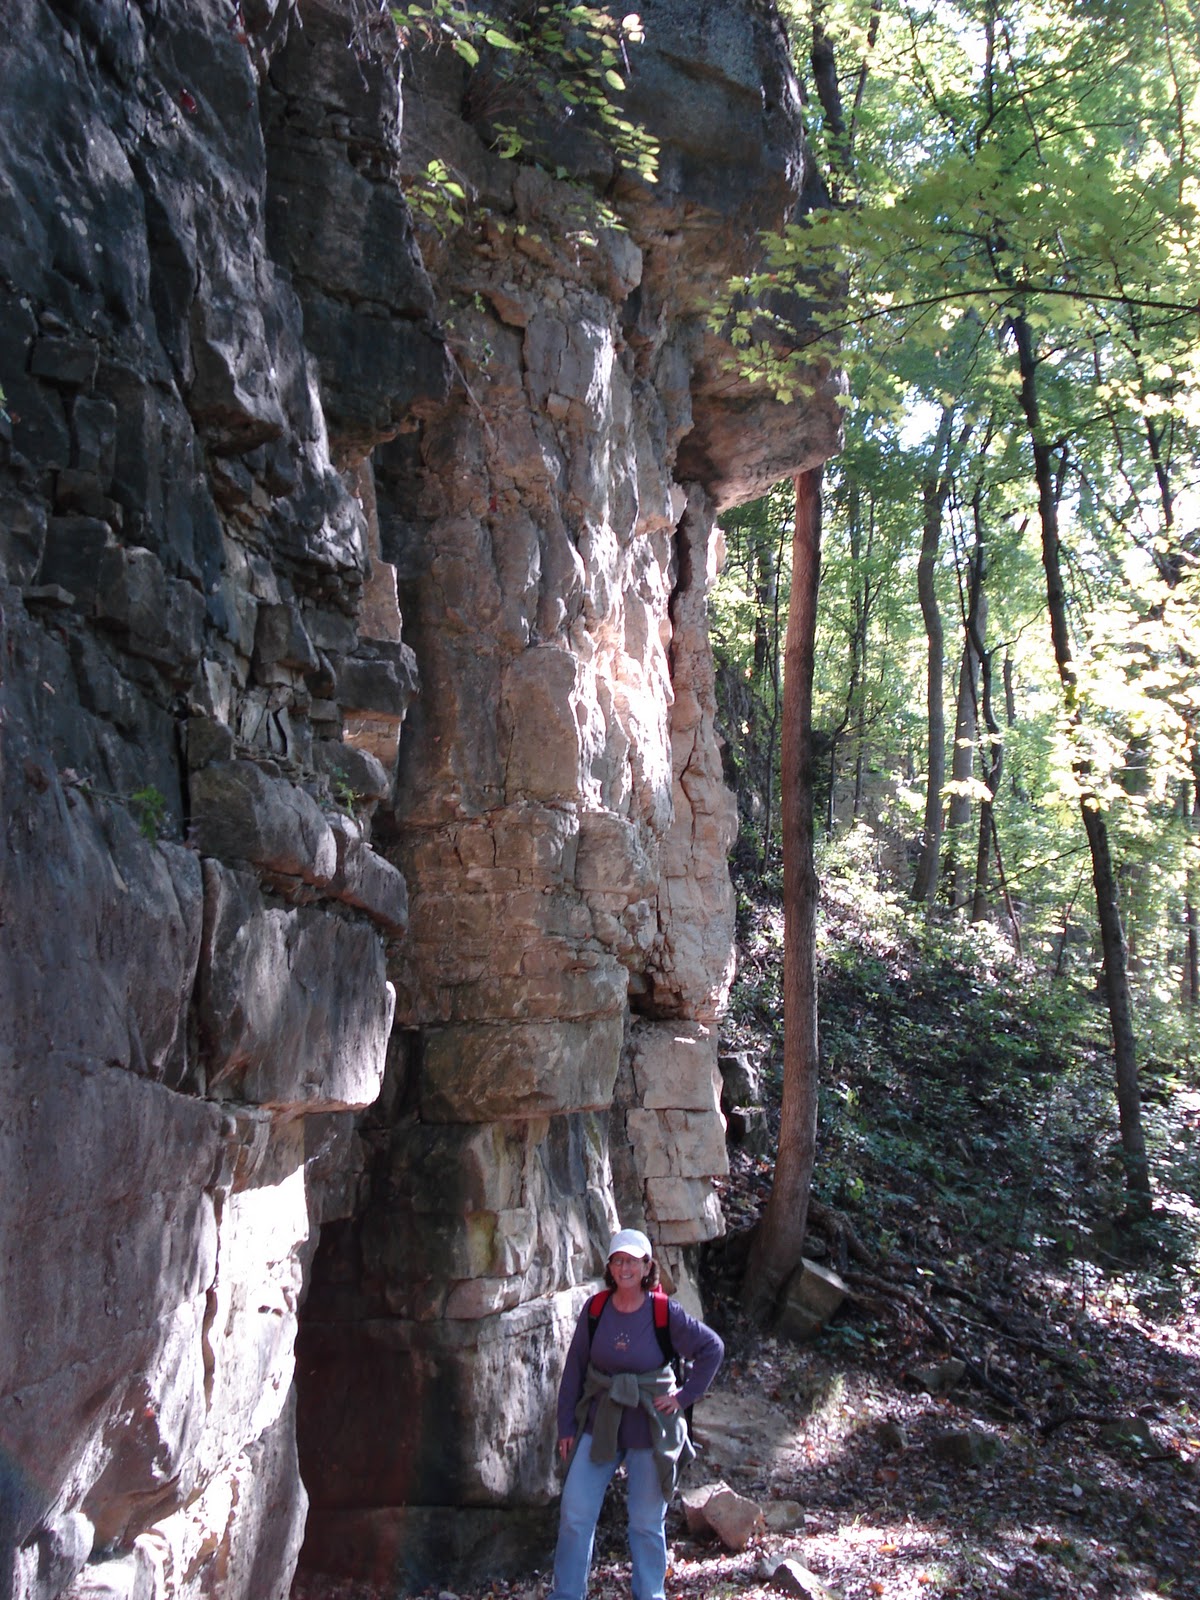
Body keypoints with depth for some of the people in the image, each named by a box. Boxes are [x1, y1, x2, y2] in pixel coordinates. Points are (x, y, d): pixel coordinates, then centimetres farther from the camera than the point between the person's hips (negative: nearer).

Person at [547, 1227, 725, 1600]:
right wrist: (566, 1425, 3)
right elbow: (574, 1368, 3)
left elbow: (712, 1348, -1)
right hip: (599, 1425, 2)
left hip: (649, 1428, -2)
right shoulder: (595, 1310, -4)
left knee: (647, 1523, 8)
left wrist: (684, 1396, -4)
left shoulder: (665, 1313, -10)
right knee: (574, 1514, 0)